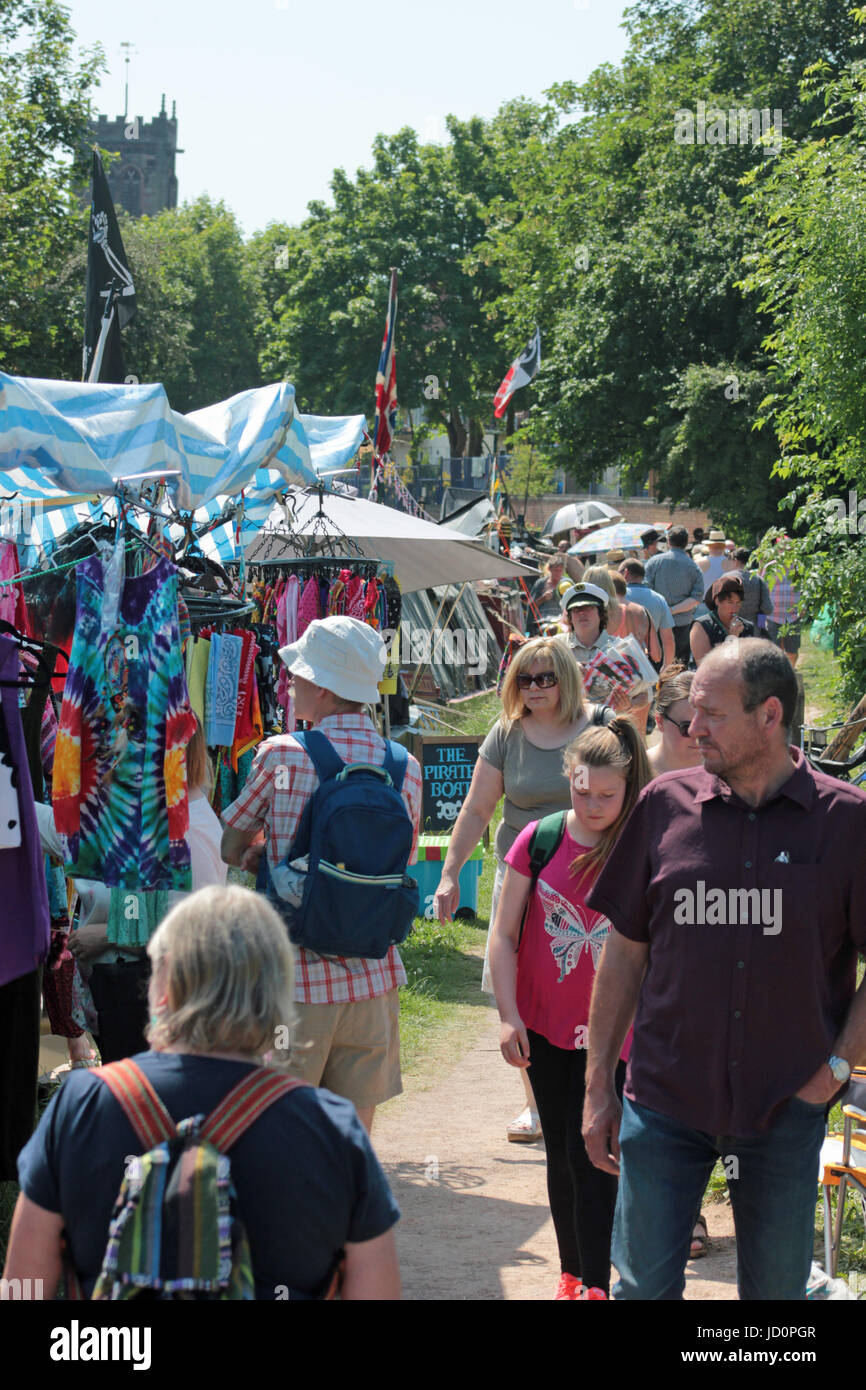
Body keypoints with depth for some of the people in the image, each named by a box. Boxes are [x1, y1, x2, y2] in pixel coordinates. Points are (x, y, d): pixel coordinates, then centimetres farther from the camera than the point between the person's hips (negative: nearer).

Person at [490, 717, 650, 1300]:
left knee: (592, 1157, -6)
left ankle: (596, 1284, 0)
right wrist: (508, 1015, -6)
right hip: (544, 1028, 2)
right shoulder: (539, 840, -5)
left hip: (610, 1030, -2)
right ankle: (572, 1274, 26)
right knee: (562, 1154, 13)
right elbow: (504, 933, 0)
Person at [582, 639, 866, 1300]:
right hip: (664, 1101, 1)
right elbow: (625, 952, 6)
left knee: (776, 1288, 10)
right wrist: (599, 1086, 5)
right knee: (643, 1285, 3)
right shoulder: (666, 805, 0)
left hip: (788, 1105, -1)